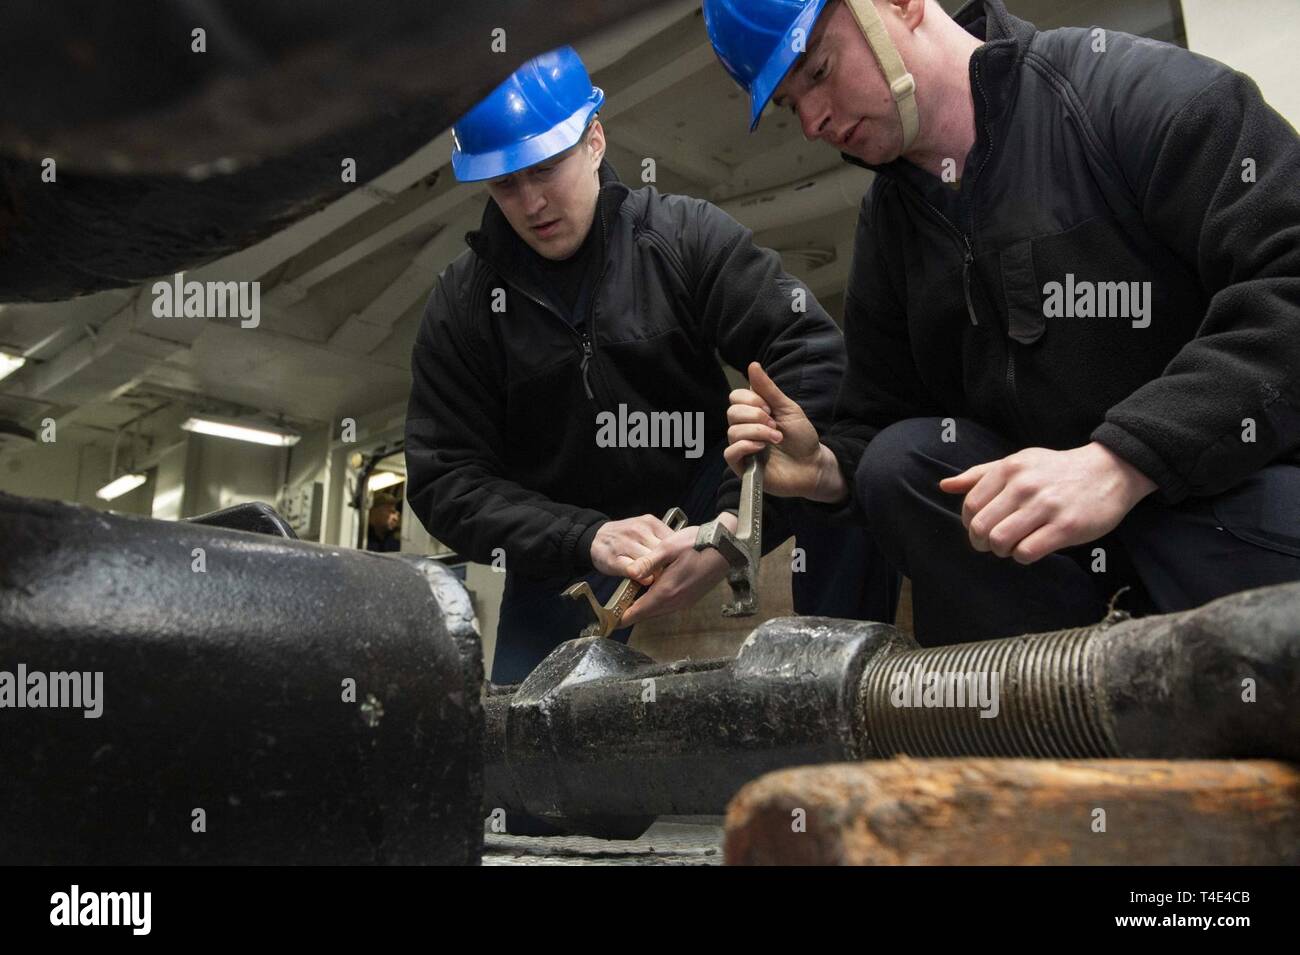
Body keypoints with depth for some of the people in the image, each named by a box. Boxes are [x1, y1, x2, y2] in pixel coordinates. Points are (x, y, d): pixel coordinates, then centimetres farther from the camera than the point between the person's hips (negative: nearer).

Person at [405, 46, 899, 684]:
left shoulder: (686, 236, -8)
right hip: (564, 555, 1)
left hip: (701, 510, 0)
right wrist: (588, 537, -25)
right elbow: (445, 481, -8)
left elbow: (813, 359, -19)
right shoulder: (462, 304, -4)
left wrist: (735, 524, -32)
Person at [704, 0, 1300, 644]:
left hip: (1238, 477, -6)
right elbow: (881, 419, 12)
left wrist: (1121, 460, -30)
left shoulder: (1137, 85, -12)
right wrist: (828, 469, -11)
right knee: (898, 461, -19)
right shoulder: (886, 223, 9)